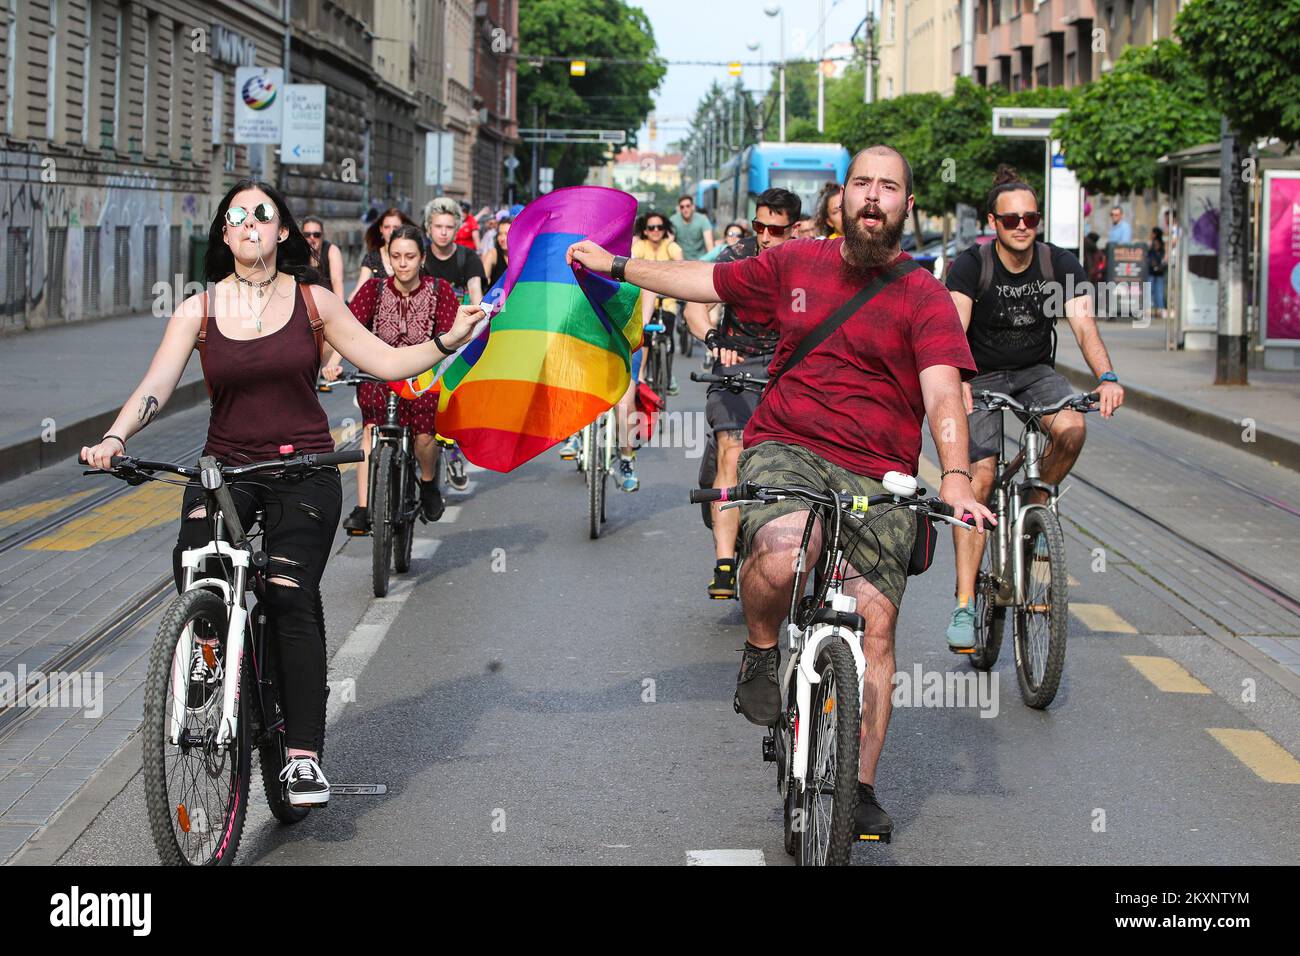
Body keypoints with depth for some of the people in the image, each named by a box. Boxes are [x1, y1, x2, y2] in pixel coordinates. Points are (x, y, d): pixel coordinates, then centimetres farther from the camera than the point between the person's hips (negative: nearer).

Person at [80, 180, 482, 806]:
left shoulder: (312, 301, 2)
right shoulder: (198, 311, 2)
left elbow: (385, 362, 4)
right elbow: (155, 387, -8)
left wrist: (447, 341, -10)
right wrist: (115, 437, -25)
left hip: (303, 468, -1)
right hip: (226, 465, 1)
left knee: (292, 596, -16)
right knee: (194, 563, -28)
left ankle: (305, 755, -11)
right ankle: (211, 646, 7)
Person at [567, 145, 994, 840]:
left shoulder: (924, 296, 0)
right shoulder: (795, 264, 9)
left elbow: (943, 392, -13)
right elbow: (705, 281, 23)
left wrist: (955, 477, -29)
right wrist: (614, 266, 27)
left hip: (877, 476, 0)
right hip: (786, 448, 1)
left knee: (874, 624, -9)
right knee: (782, 553, -32)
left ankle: (861, 787, 2)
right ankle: (761, 652, -1)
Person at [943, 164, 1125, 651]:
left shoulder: (1061, 264, -9)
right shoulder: (970, 265, -17)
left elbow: (1084, 324, -19)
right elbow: (955, 330, -30)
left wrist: (1106, 378, -38)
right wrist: (957, 383, -50)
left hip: (1036, 372, 2)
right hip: (982, 377, -2)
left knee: (1071, 428, -30)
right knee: (979, 477, -18)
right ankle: (964, 606, -16)